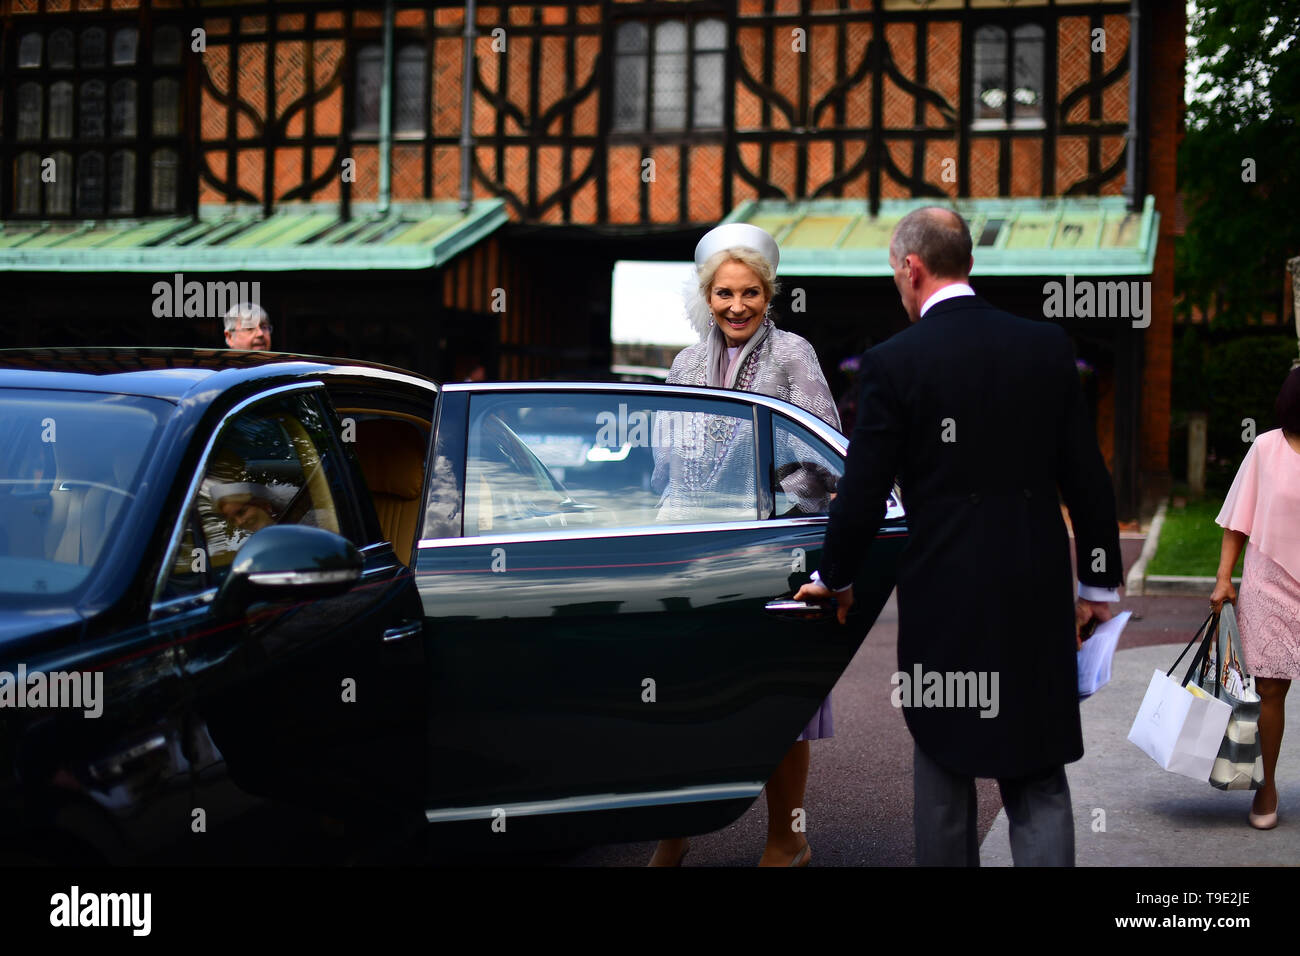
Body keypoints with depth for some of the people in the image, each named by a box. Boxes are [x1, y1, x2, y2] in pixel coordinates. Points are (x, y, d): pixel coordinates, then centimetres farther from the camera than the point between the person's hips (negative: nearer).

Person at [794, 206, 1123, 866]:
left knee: (943, 769, 12)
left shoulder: (892, 363, -9)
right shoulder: (1048, 346, 2)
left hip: (943, 595, -3)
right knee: (1038, 780, 8)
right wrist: (1100, 582, 14)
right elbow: (1087, 477, 5)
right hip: (1038, 595, 3)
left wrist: (834, 579, 11)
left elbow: (862, 494, -6)